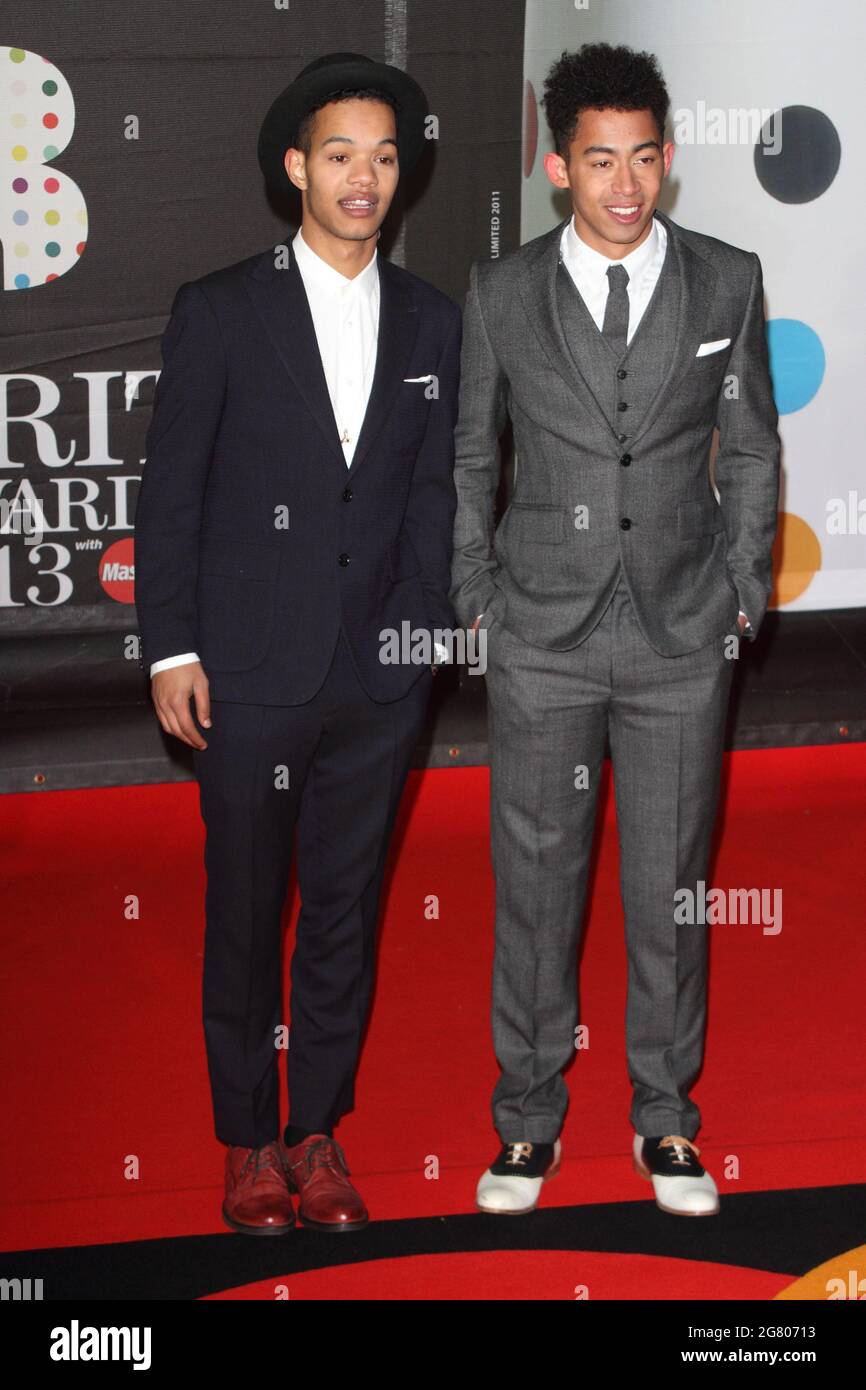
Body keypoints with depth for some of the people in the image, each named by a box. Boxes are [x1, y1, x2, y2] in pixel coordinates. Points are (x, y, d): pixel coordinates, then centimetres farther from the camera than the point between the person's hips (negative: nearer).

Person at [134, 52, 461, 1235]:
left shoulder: (431, 321, 7)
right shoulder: (219, 312, -3)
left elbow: (434, 490, 10)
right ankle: (249, 1140, 21)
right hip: (250, 676, -3)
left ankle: (318, 1129, 24)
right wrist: (171, 651, -6)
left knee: (347, 911, 10)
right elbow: (170, 492, -2)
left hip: (379, 679, 3)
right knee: (245, 914, 7)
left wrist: (423, 628, 2)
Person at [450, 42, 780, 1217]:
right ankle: (530, 1116, 20)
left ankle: (666, 1118, 22)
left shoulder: (727, 281, 1)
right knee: (534, 878, 6)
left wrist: (745, 596, 5)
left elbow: (752, 451, 8)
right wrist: (477, 596, 5)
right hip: (542, 638, 0)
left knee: (670, 884, 7)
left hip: (683, 637, 0)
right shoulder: (502, 292, 0)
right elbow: (468, 455, 9)